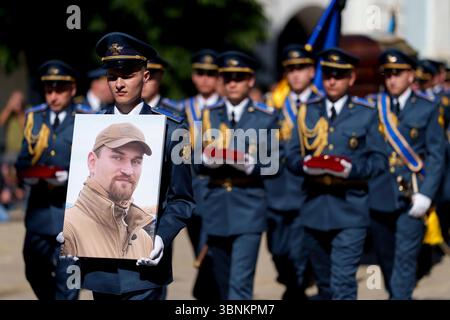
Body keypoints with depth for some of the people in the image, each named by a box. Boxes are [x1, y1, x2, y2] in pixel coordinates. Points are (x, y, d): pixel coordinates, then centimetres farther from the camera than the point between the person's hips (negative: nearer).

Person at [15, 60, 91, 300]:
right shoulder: (34, 117, 11)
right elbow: (23, 159, 13)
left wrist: (69, 176, -22)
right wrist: (26, 173, -10)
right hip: (39, 207, 5)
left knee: (66, 277, -4)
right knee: (35, 271, 13)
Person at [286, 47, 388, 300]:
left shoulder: (366, 114, 2)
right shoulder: (308, 111, 9)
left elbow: (379, 160, 0)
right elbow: (293, 156, 9)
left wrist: (352, 169, -18)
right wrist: (305, 164, -14)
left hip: (350, 211, -4)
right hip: (315, 210, 4)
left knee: (343, 282, -12)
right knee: (324, 283, 14)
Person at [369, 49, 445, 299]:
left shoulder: (428, 108, 1)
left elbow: (436, 155, -2)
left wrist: (425, 195, -11)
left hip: (411, 196, -3)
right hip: (380, 195, 3)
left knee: (405, 257, -8)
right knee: (385, 257, 12)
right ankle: (395, 295, 29)